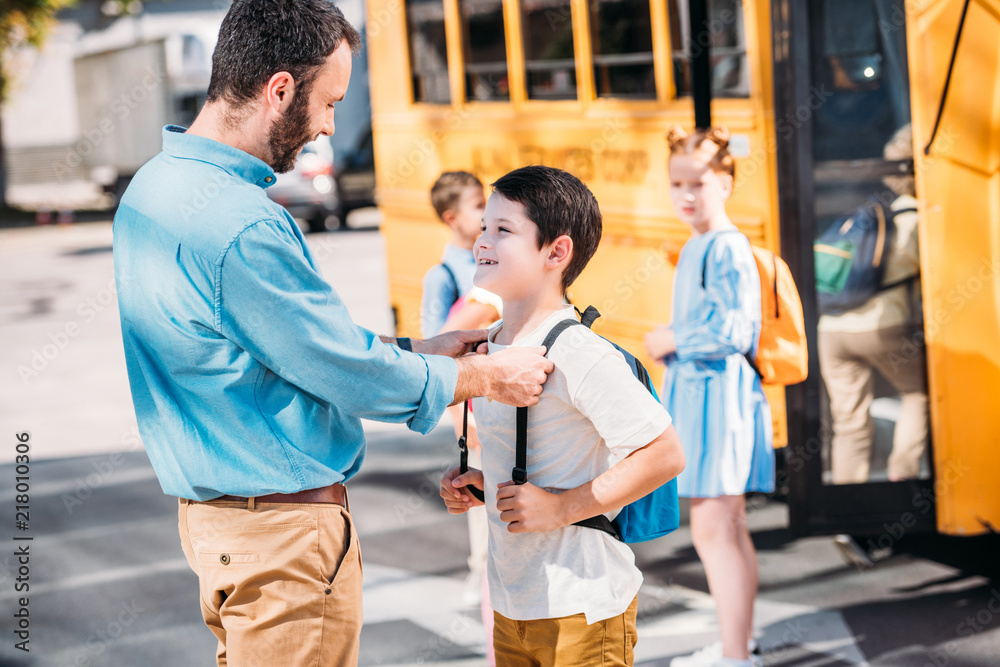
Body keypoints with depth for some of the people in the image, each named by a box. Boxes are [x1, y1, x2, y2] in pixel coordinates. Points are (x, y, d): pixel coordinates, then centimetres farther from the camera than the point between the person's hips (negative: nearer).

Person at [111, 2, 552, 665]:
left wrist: (414, 348, 16)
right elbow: (355, 378, -18)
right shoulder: (242, 228, -26)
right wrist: (490, 377, -3)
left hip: (209, 506, 10)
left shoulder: (152, 187, 6)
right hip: (282, 531, -10)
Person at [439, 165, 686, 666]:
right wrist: (479, 484, 5)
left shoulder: (579, 355, -18)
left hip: (580, 608, -8)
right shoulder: (487, 347, 7)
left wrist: (563, 507, -20)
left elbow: (665, 455, -19)